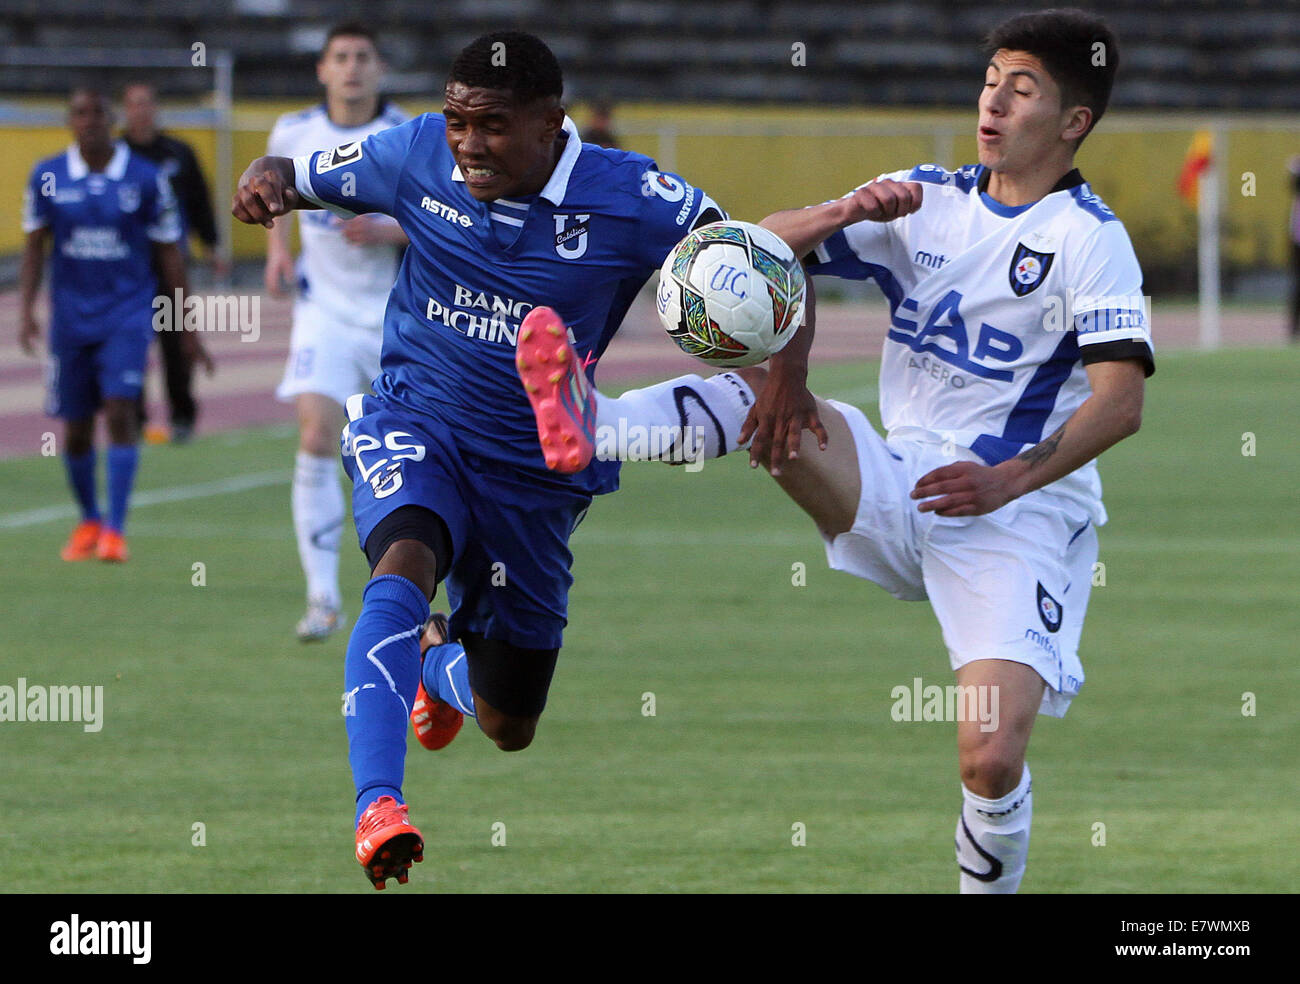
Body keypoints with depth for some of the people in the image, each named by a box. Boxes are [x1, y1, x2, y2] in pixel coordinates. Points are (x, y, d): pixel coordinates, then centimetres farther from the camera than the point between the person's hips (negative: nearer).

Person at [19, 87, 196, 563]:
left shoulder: (145, 179, -3)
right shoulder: (48, 178, 1)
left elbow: (169, 255, 3)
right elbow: (34, 247, 6)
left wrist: (188, 328, 5)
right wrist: (27, 310, -7)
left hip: (128, 312, -2)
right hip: (71, 316, 2)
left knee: (119, 409, -18)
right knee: (75, 428, 6)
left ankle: (115, 530, -17)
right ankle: (89, 520, 29)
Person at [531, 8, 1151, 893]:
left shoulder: (1088, 237, -7)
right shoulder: (926, 200, 10)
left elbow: (1121, 400, -19)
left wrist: (1010, 480, -30)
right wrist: (843, 214, -15)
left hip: (1019, 519, -5)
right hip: (897, 489, 5)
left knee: (990, 758, -21)